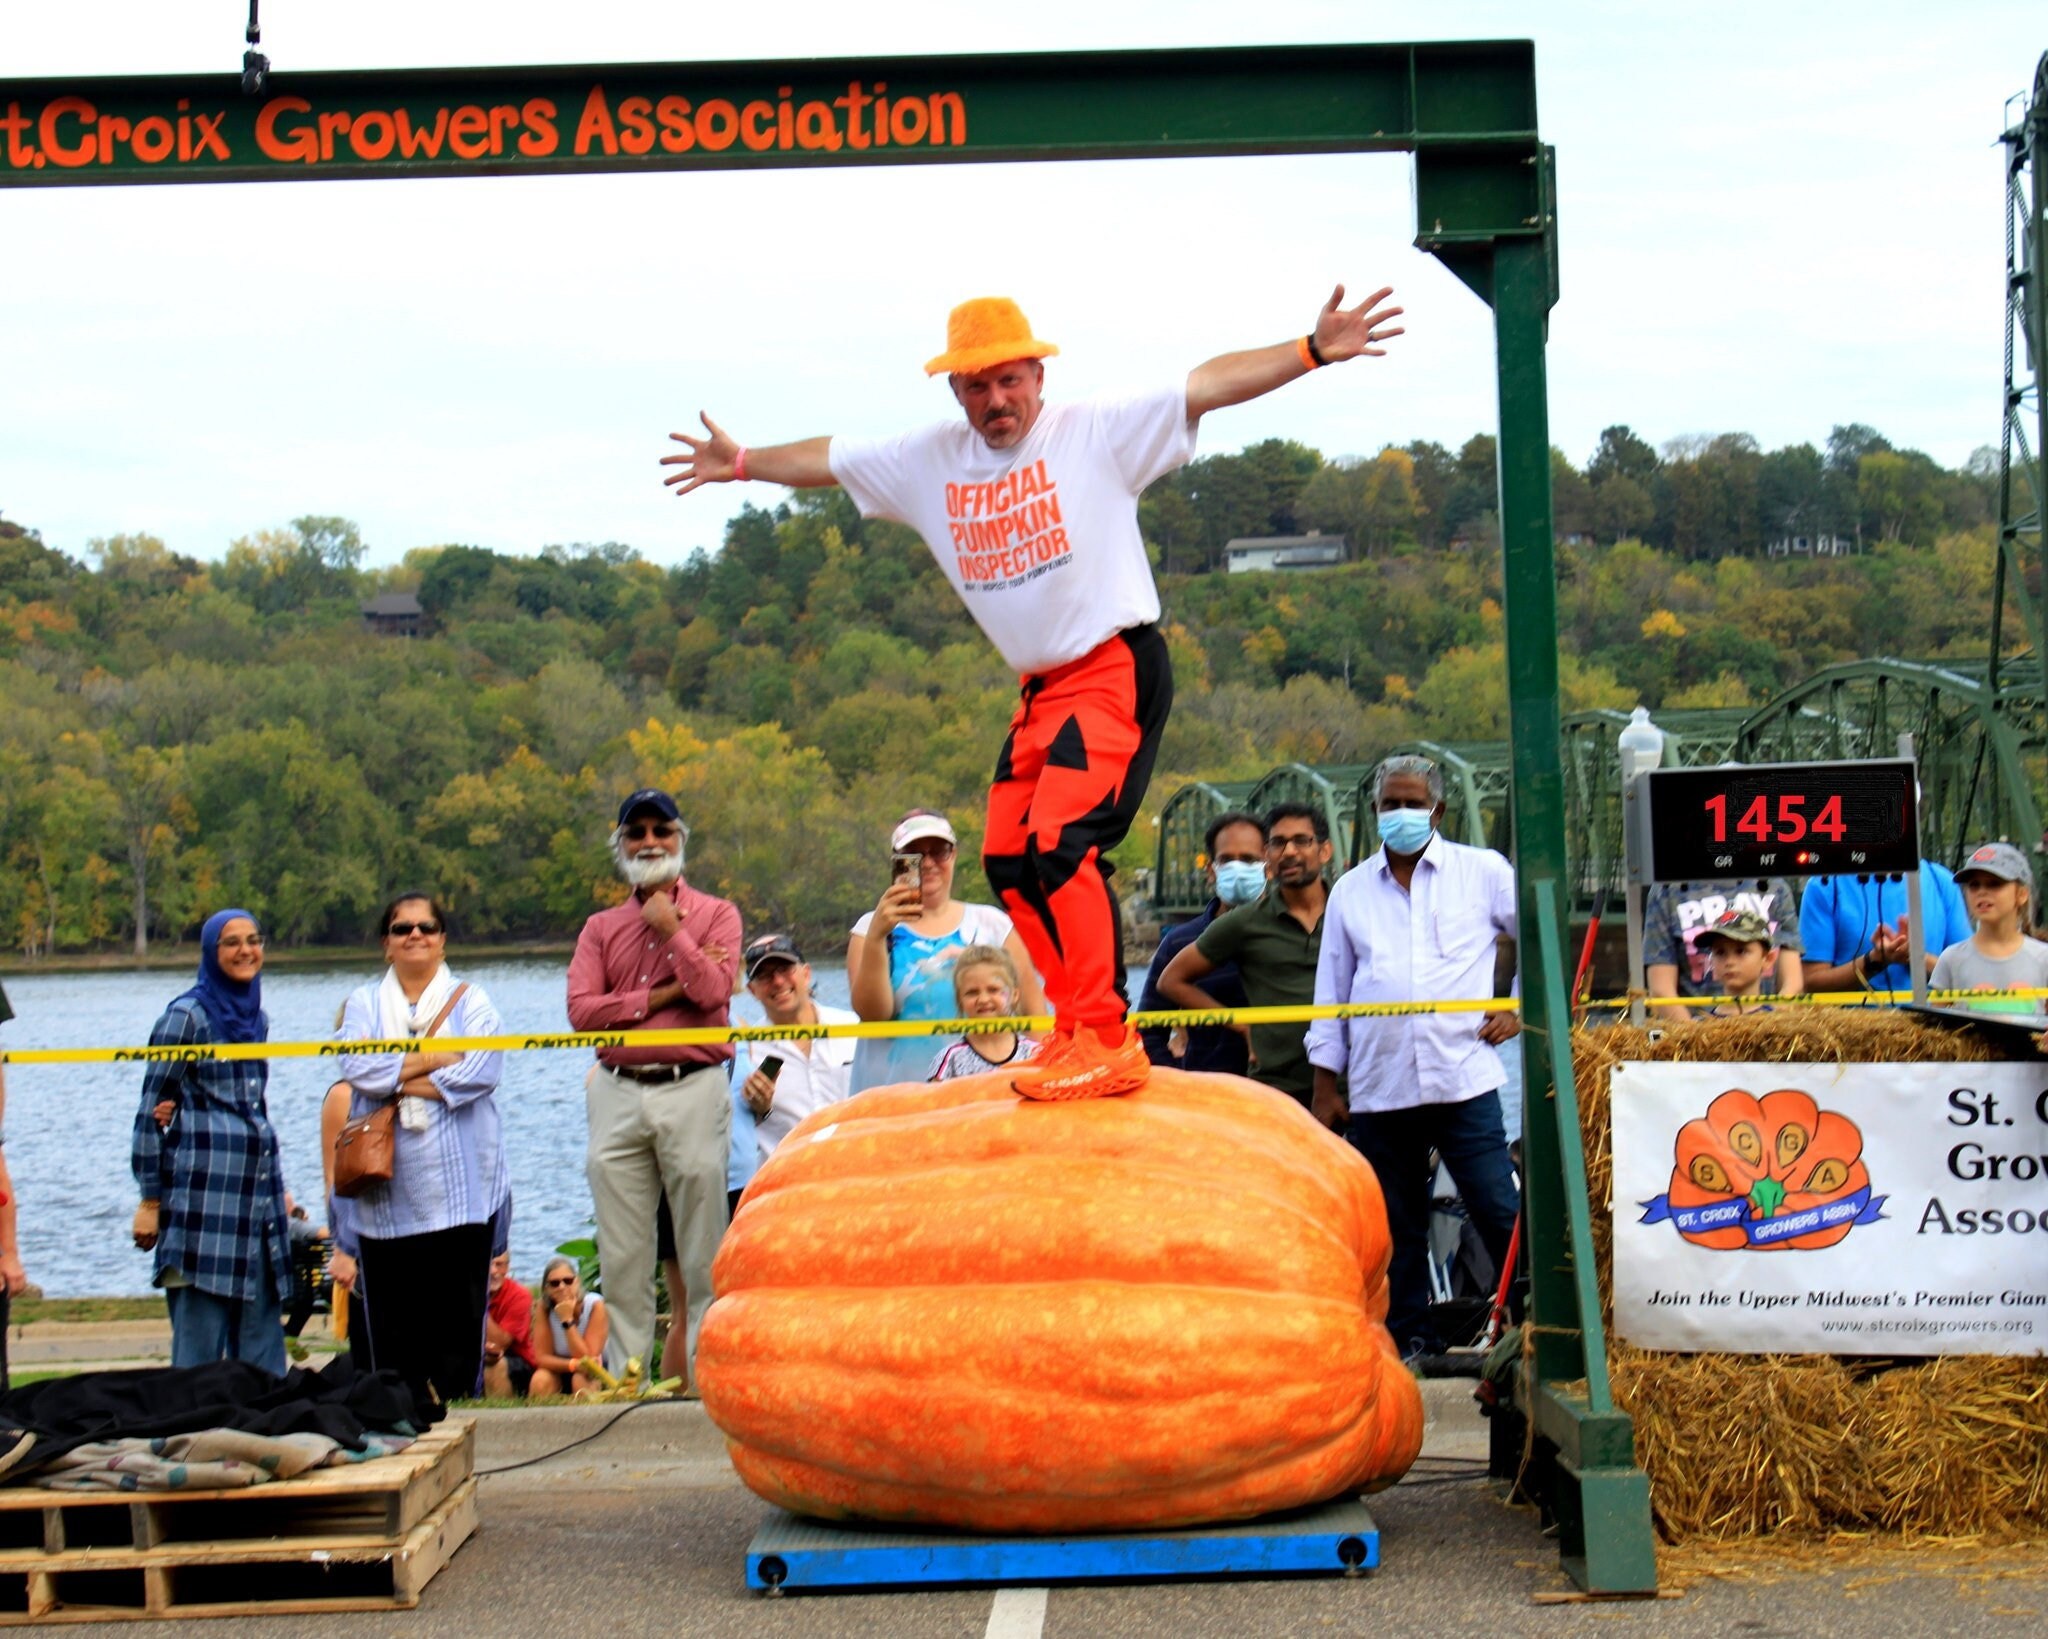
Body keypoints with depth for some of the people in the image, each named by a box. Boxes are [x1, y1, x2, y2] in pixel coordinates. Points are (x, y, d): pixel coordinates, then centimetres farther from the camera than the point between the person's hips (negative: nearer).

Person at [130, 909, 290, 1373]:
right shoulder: (187, 1016, -4)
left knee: (261, 1349, 7)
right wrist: (150, 1201, -7)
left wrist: (277, 1190, 15)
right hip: (203, 1193, -7)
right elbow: (152, 1108, -5)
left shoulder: (256, 1017, 15)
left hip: (258, 1194, 7)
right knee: (199, 1344, -6)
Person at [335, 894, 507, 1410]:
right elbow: (357, 1067, -5)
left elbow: (481, 1072, -9)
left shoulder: (470, 1001, 10)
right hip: (386, 1189, 1)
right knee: (391, 1316, 0)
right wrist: (437, 1058, -9)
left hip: (458, 1188, -1)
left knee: (459, 1310, -5)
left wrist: (395, 1078, -7)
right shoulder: (364, 1002, 15)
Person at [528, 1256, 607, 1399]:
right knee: (540, 1379, -28)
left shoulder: (595, 1305, -20)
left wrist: (567, 1320, -31)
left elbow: (587, 1359, -24)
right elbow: (542, 1357, -15)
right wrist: (573, 1364, -33)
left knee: (581, 1379, -34)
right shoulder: (543, 1308, -12)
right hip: (561, 1371, 2)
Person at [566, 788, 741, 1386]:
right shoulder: (600, 928, 15)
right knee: (622, 1258, 4)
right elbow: (581, 1009, -1)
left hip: (693, 1090, -3)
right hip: (617, 1095, 3)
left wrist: (670, 931, -4)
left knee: (703, 1252, -3)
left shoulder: (716, 915, 9)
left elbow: (712, 990, -9)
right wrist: (662, 995, -6)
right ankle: (625, 1379, 10)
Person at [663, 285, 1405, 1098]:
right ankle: (1076, 1028, 19)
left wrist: (1312, 350, -23)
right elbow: (828, 458, 25)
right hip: (1040, 687, 8)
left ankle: (1106, 1042, -20)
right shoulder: (929, 460, 11)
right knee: (1008, 858, 7)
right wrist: (743, 463, 34)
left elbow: (1209, 385, -14)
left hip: (1118, 669, -8)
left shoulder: (1098, 430, -6)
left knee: (1060, 844, -21)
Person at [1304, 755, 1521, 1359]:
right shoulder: (1351, 890, 14)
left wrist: (1520, 1007, 4)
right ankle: (1407, 1339, 15)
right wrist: (1326, 1086, 11)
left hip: (1464, 1077, -3)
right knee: (1394, 1226, 7)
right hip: (1378, 1086, 3)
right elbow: (1331, 992, 16)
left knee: (1500, 1214, -7)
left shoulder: (1483, 872, 7)